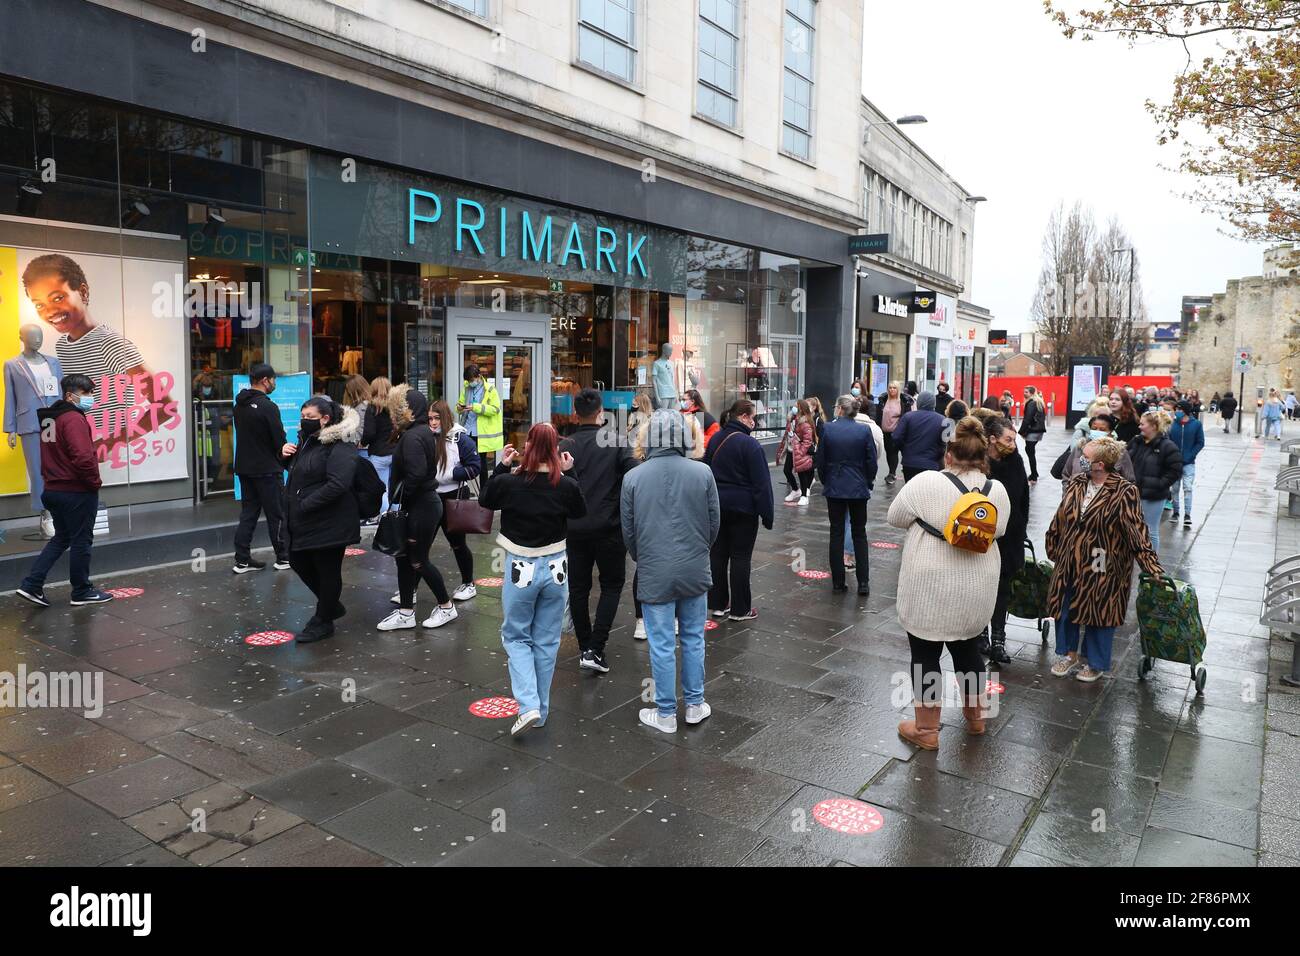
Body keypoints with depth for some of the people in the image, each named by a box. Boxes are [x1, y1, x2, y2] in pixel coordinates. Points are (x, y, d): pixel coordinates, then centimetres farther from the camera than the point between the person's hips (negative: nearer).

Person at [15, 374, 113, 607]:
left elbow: (51, 454, 17)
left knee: (61, 538, 19)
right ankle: (81, 592, 13)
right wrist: (94, 483, -13)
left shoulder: (49, 418, 13)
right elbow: (83, 458, -27)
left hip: (53, 489, 9)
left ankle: (31, 585, 13)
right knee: (81, 541, 3)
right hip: (77, 492, -9)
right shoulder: (74, 419, -18)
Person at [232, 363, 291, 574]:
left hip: (244, 468, 8)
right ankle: (284, 558, 11)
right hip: (267, 470, -8)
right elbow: (280, 440, -16)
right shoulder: (268, 406, -17)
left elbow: (244, 436, 12)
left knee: (248, 513, 11)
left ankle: (242, 560, 11)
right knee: (276, 514, 3)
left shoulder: (239, 405, 9)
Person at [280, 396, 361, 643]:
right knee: (299, 563, 19)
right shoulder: (307, 439, 12)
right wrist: (286, 454, 5)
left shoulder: (340, 446, -18)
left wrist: (304, 505, -25)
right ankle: (331, 605, 38)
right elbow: (296, 469, 28)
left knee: (327, 570, 4)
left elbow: (337, 484, -29)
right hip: (303, 521, 10)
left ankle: (323, 621, 22)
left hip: (328, 523, -10)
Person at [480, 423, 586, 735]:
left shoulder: (506, 483, -15)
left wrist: (501, 467, 8)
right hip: (555, 568, 2)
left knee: (516, 637, 15)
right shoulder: (567, 486, -13)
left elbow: (484, 500, 6)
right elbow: (580, 512, 8)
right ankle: (541, 712, 25)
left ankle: (529, 706, -1)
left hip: (520, 569, -1)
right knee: (546, 641, 15)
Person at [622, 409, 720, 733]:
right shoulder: (702, 472, -7)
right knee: (693, 638, 16)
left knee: (662, 645, 7)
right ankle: (695, 704, 28)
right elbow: (715, 522, 1)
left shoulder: (633, 477, -8)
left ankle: (666, 713, 19)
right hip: (695, 571, 1)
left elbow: (628, 530, 1)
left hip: (654, 573, -1)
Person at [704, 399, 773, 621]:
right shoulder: (750, 444, -16)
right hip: (743, 508, -6)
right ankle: (740, 609, 8)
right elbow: (761, 484, -15)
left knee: (717, 554, 12)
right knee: (740, 557, 1)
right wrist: (767, 515, -10)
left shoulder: (715, 440, 6)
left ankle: (718, 604, 19)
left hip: (716, 507, 6)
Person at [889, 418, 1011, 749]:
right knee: (967, 647, 23)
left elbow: (895, 517, -4)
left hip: (931, 588, -5)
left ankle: (926, 730, 15)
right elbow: (998, 530, 12)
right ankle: (975, 715, 37)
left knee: (925, 654, 7)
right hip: (977, 591, 5)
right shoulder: (998, 491, -2)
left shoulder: (927, 482, -16)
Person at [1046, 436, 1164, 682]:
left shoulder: (1124, 492, -17)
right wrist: (1054, 550, 16)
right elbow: (1059, 520, 10)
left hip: (1102, 567, -5)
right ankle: (1070, 653, 36)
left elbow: (1137, 529, -18)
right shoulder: (1076, 484, 0)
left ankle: (1095, 662, 30)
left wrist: (1152, 566, -21)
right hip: (1070, 562, 5)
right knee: (1066, 606, 14)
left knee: (1099, 612, 10)